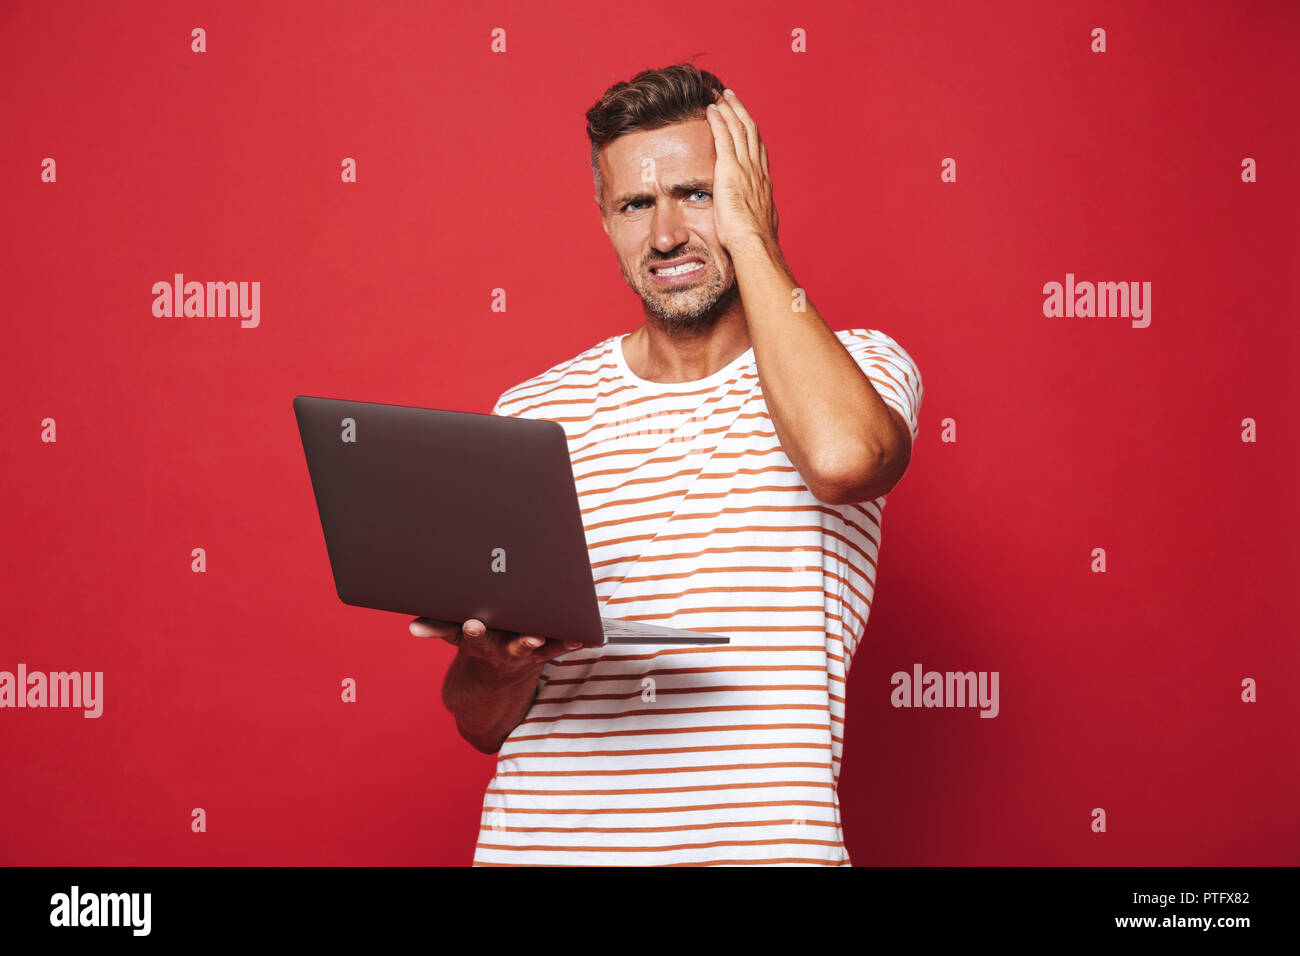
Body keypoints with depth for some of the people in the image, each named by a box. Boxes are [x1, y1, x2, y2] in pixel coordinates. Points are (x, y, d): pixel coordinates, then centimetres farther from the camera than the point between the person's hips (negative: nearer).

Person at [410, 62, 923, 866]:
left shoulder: (862, 367, 7)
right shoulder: (534, 414, 12)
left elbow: (842, 454, -19)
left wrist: (746, 232, -5)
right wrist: (500, 662, -8)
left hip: (758, 839, -2)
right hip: (539, 838, 2)